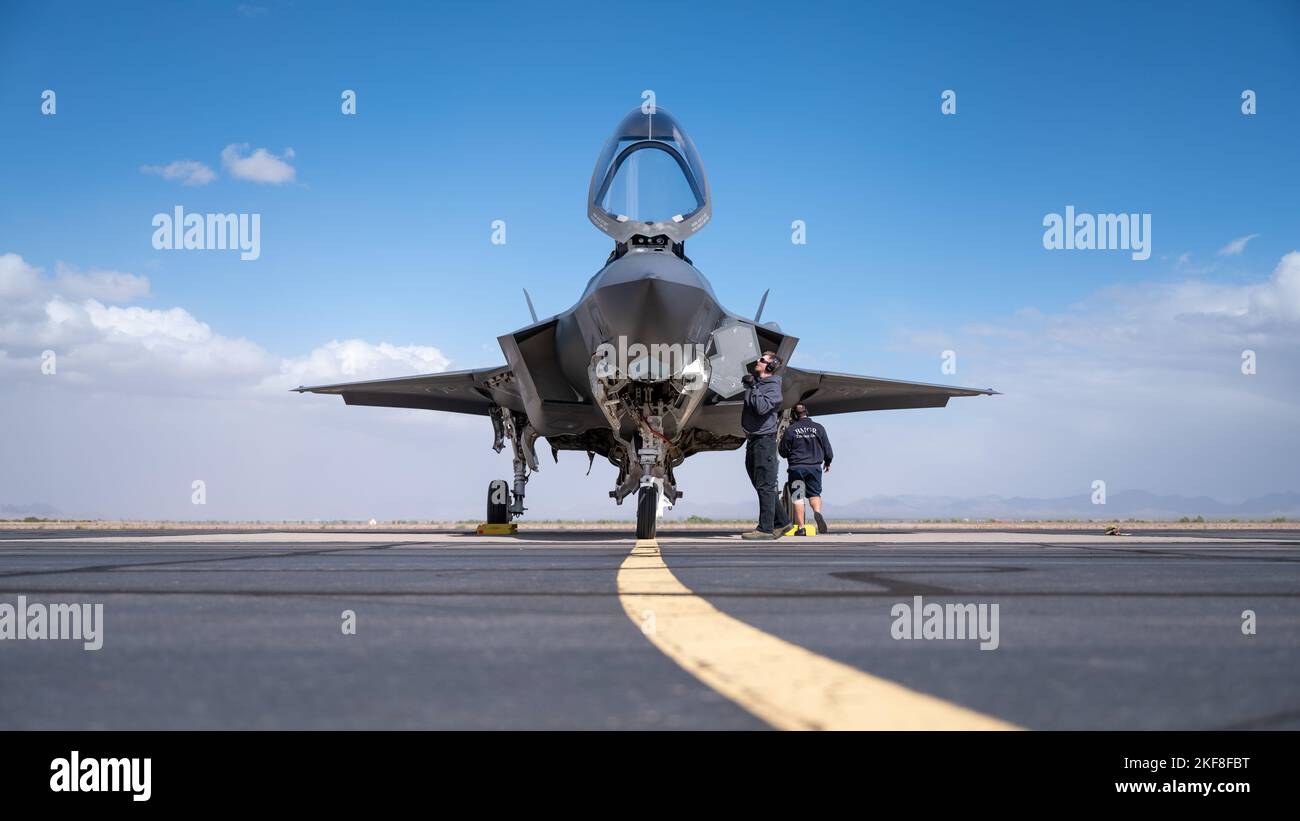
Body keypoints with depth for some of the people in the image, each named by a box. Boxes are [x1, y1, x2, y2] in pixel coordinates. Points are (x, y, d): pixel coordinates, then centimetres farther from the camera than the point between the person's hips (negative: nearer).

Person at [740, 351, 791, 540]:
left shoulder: (773, 387, -8)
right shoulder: (755, 382, 16)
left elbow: (762, 407, -22)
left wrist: (753, 388, -15)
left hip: (765, 439, -9)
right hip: (752, 440, 9)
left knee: (765, 485, -8)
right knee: (761, 486, 13)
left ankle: (765, 528, -7)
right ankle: (781, 522, 21)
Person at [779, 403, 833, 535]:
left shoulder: (790, 430, -5)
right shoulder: (818, 428, 1)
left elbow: (783, 452, 2)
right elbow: (827, 449, 7)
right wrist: (827, 463, 26)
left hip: (796, 467, -2)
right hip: (815, 467, 2)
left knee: (798, 497, 3)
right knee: (814, 493, 14)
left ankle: (801, 527, -1)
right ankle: (818, 512, -16)